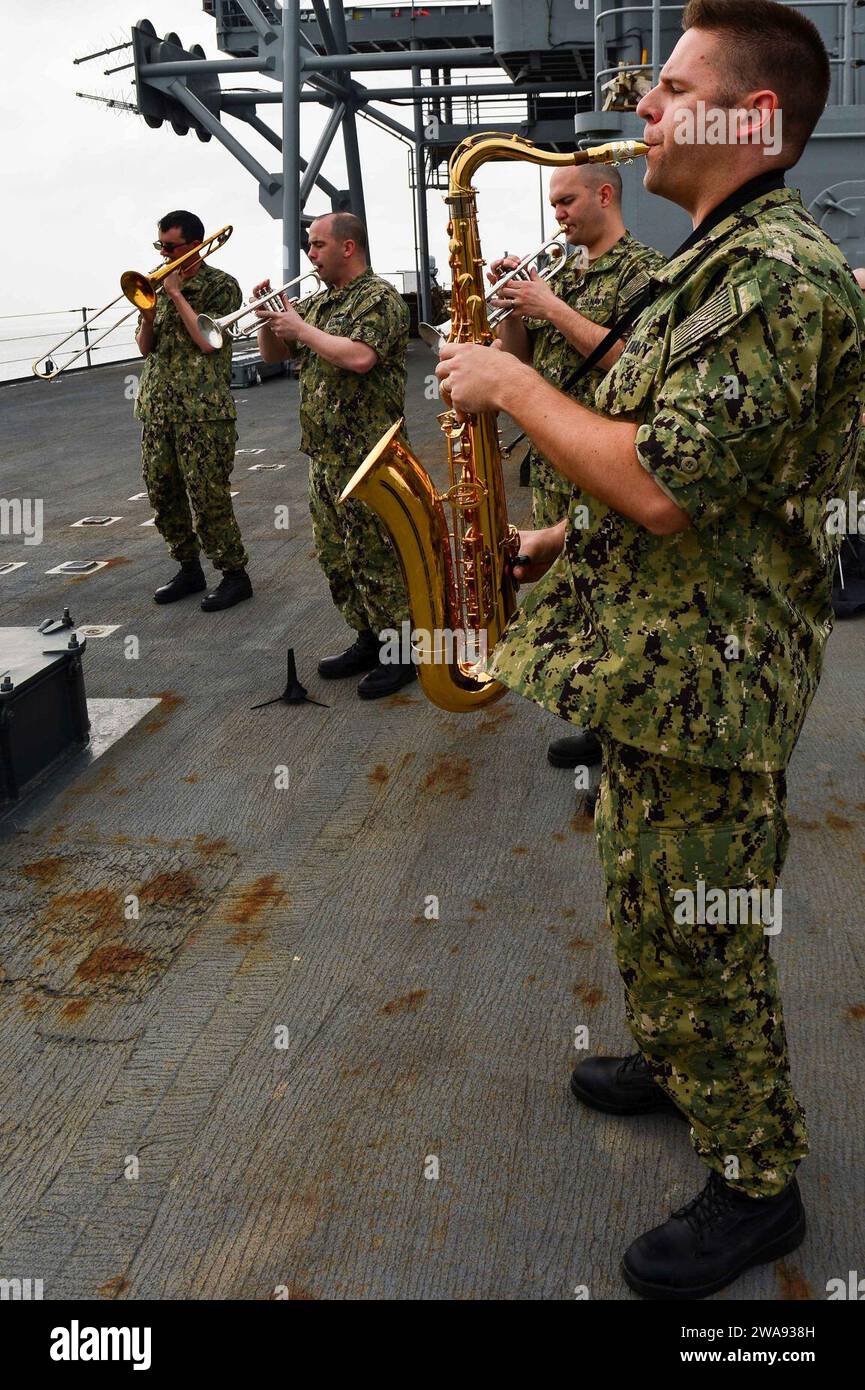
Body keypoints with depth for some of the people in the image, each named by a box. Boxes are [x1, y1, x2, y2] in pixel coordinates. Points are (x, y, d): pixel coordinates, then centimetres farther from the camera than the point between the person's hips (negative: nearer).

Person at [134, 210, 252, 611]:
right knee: (162, 494, 9)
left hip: (203, 410, -7)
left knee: (207, 496, -7)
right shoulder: (159, 284, 16)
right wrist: (147, 315, -5)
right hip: (156, 408, 7)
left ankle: (235, 574, 5)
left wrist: (177, 295, -10)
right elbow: (146, 348, 14)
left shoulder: (221, 286, -2)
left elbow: (208, 341, -15)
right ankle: (188, 570, 23)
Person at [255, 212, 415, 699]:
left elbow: (359, 356, -26)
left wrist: (301, 328, -16)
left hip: (368, 456, -9)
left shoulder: (380, 298, -9)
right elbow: (274, 355, 21)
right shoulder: (316, 303, 16)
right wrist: (269, 317, 2)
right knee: (337, 555, 14)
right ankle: (369, 640, 26)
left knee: (378, 555, -4)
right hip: (324, 454, 9)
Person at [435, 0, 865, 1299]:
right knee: (645, 891, 24)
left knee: (700, 933, 2)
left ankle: (756, 1184, 22)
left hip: (704, 669, -10)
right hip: (651, 647, 10)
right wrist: (568, 541, 12)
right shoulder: (713, 264, 15)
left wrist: (513, 386, -18)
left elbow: (671, 485, -29)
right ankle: (676, 1063, 46)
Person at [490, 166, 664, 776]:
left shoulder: (643, 269, -7)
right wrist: (513, 302, -1)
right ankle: (600, 730, 27)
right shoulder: (560, 272, 17)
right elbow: (518, 356, 17)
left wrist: (552, 309, -17)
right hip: (553, 463, 8)